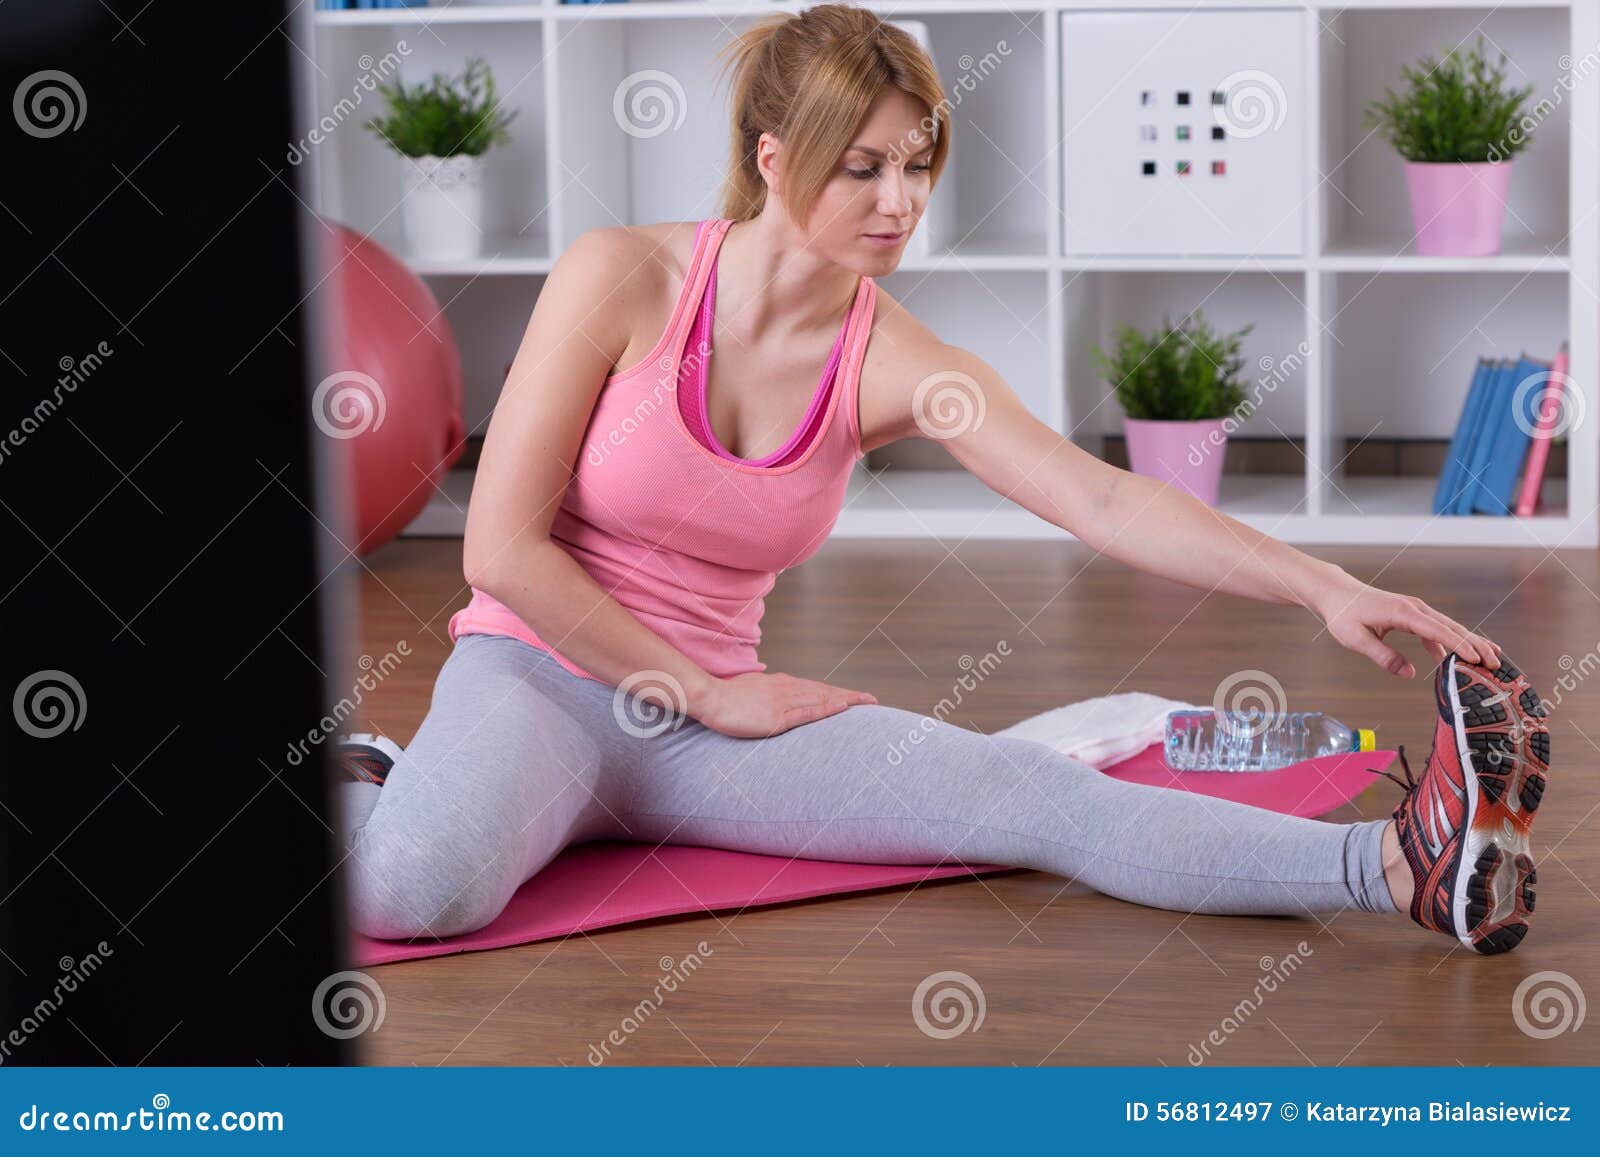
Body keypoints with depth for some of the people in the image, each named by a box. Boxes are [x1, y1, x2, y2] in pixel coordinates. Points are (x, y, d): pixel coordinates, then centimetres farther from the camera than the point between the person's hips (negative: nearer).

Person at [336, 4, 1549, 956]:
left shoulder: (894, 362, -4)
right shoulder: (621, 280, -13)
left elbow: (1099, 498, -16)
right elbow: (502, 547, -13)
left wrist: (1322, 586, -30)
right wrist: (705, 691, -11)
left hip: (703, 722, 3)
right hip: (534, 677, -3)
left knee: (1041, 796, -19)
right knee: (425, 885, -41)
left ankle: (1405, 864, -32)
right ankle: (361, 791, -7)